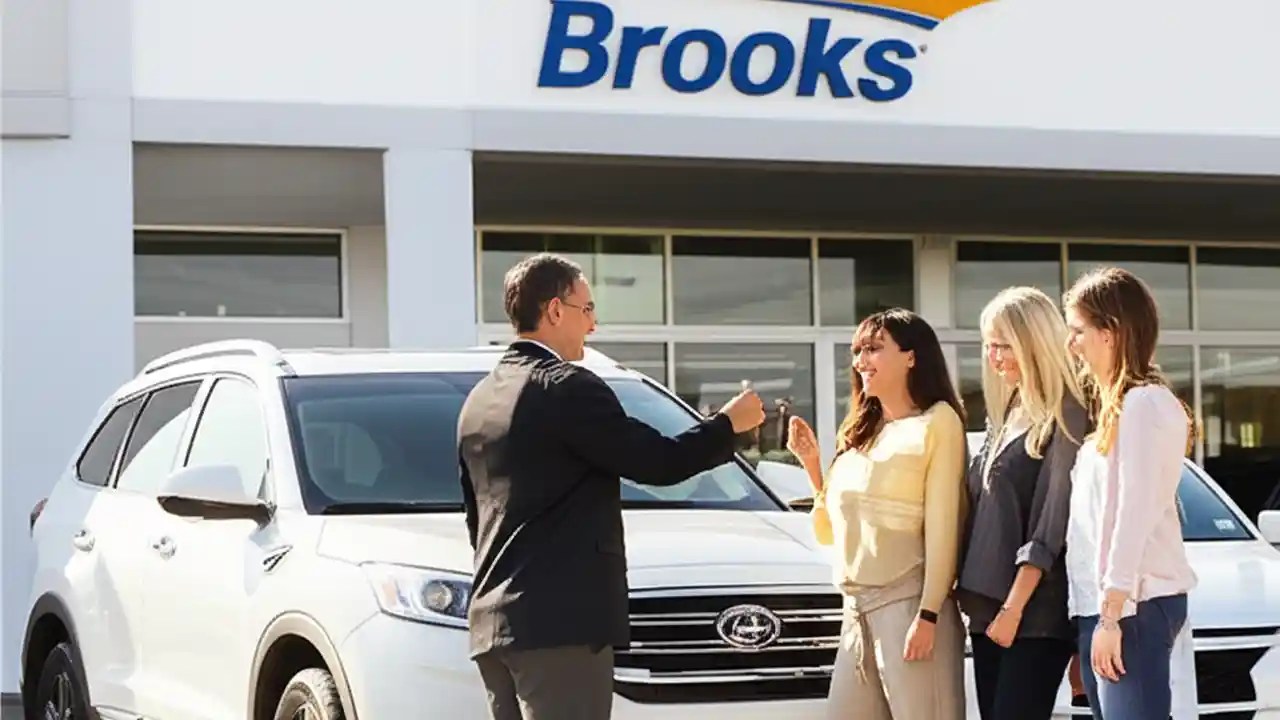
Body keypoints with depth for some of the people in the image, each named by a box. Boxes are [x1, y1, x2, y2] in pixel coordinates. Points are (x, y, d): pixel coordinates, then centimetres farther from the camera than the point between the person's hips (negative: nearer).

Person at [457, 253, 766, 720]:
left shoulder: (480, 400, 16)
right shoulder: (567, 388, -11)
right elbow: (660, 463, -10)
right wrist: (728, 424, 6)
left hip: (495, 623, 9)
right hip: (560, 620, -9)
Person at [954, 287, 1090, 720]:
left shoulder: (1064, 416, -7)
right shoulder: (1006, 416, 18)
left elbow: (1053, 522, -13)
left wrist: (1014, 607, -16)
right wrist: (973, 596, 11)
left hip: (1035, 614, -8)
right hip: (987, 609, 8)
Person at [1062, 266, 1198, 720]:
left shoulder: (1144, 403, -9)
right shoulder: (1114, 407, 20)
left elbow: (1134, 516, -16)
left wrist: (1112, 615, -19)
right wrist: (1100, 615, 13)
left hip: (1135, 605, -9)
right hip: (1100, 603, 9)